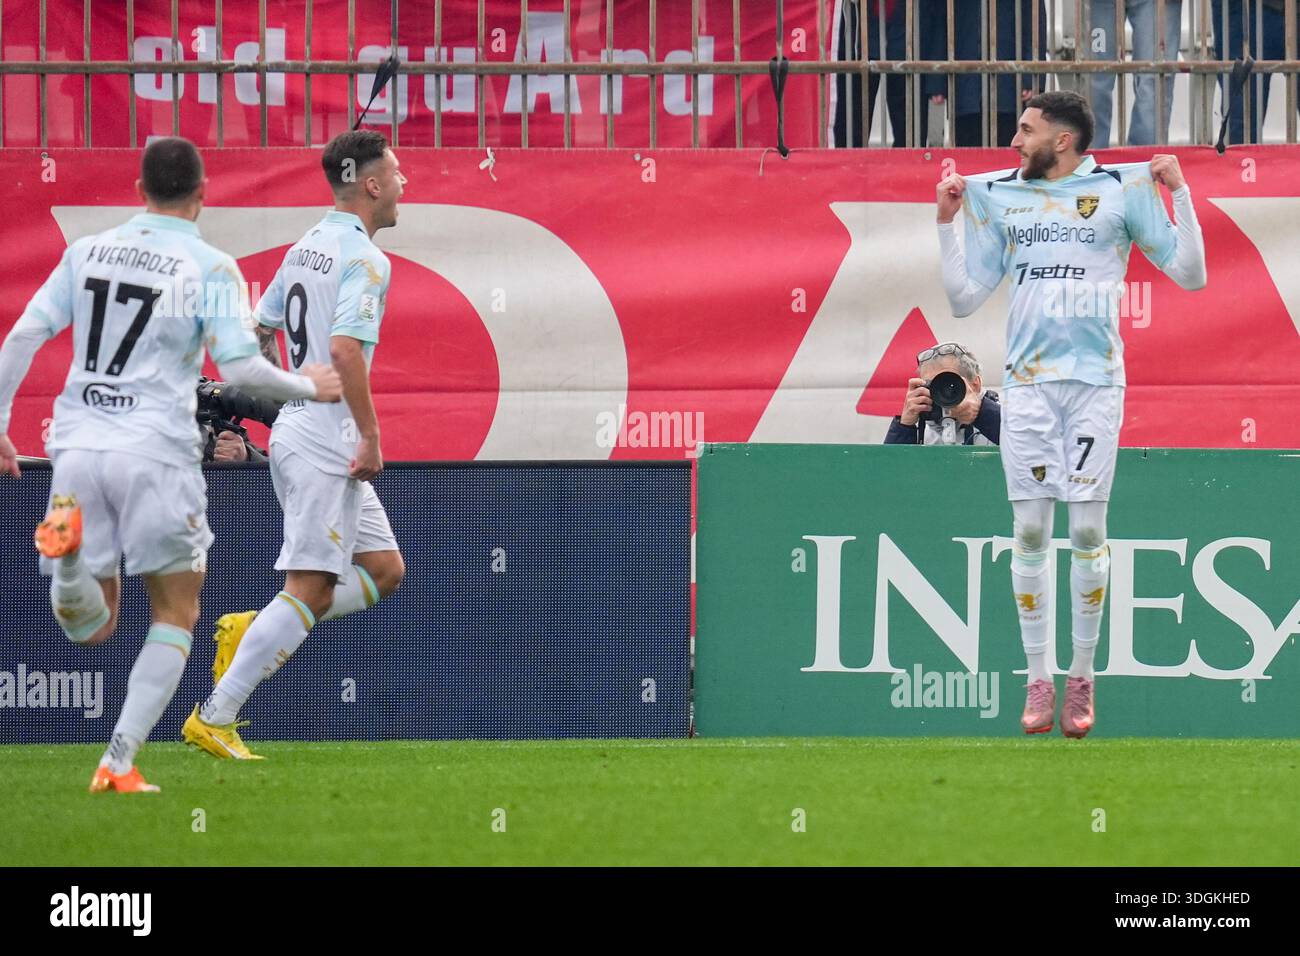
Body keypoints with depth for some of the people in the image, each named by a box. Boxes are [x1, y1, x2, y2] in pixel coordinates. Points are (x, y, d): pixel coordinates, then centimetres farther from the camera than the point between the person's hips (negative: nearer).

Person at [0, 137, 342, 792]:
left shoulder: (87, 252, 10)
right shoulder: (210, 267, -3)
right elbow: (239, 367, -10)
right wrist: (309, 388, 7)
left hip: (78, 444, 4)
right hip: (155, 453, -4)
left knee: (92, 627, 10)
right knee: (175, 614, 10)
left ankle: (68, 546, -24)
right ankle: (119, 763, -3)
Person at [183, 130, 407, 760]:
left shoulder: (305, 249, 14)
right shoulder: (364, 259, -14)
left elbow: (257, 332, 22)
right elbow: (345, 349, -27)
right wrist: (370, 436, -22)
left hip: (296, 431, 10)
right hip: (329, 442, -10)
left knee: (384, 571, 14)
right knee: (311, 589, -9)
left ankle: (253, 631, 8)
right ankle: (213, 719, -10)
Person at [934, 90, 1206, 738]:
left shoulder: (1123, 189, 5)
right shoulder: (995, 197, 12)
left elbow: (1191, 275, 4)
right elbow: (963, 299, 14)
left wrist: (1180, 194, -5)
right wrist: (946, 223, 5)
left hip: (1095, 380, -2)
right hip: (1026, 382, 2)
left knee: (1088, 529, -5)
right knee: (1029, 531, -2)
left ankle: (1082, 678, 5)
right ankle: (1038, 680, 4)